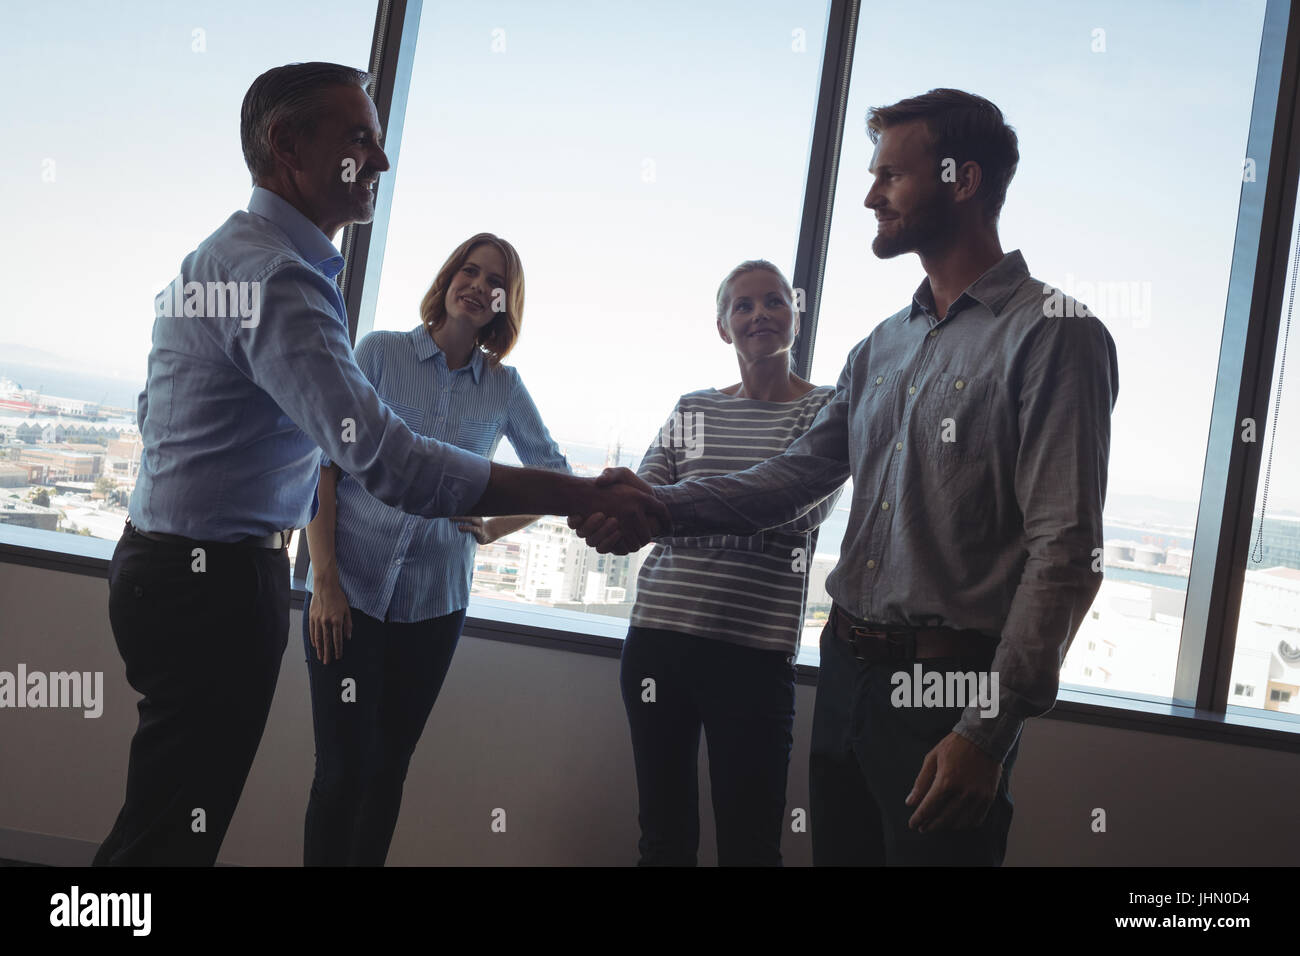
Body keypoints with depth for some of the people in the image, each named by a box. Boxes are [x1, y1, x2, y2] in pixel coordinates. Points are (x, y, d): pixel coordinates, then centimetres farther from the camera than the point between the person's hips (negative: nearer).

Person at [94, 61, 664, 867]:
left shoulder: (221, 256, 14)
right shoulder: (278, 277, -22)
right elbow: (387, 459, -31)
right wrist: (585, 497, -28)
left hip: (166, 558, 10)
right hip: (218, 583, -10)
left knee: (173, 821, 18)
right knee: (172, 835, 0)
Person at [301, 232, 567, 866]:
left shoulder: (504, 389, 6)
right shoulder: (380, 352, -1)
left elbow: (554, 478, 17)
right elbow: (323, 463, -4)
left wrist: (493, 530, 2)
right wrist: (325, 577, -11)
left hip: (434, 601, 3)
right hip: (351, 591, -2)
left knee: (388, 769, 11)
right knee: (340, 769, -3)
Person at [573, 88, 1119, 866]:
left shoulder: (1053, 335, -9)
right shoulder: (882, 348, 15)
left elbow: (1065, 554, -16)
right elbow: (800, 474, 12)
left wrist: (988, 729, -21)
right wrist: (656, 507, -2)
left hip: (948, 688, -7)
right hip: (848, 673, 7)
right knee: (837, 850, 17)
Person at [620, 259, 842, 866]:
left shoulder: (828, 408, 3)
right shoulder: (693, 407, 17)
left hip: (753, 649, -4)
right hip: (658, 629, 4)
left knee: (748, 843, -1)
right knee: (663, 836, 11)